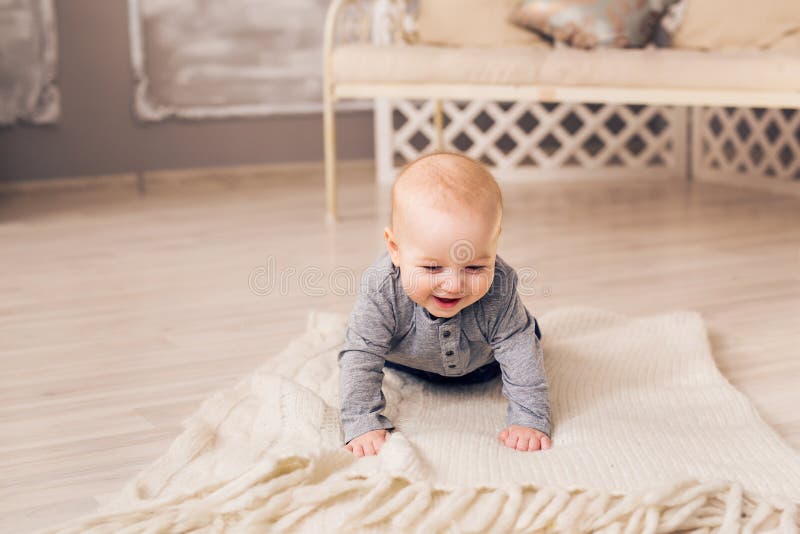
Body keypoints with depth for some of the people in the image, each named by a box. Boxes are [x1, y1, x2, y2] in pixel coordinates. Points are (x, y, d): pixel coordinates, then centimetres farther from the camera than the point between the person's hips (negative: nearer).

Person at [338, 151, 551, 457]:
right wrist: (363, 425, -47)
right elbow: (361, 358, -41)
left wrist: (529, 420, -41)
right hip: (411, 360, 1)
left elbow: (520, 355, -37)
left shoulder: (498, 291, -45)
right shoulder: (382, 291, -46)